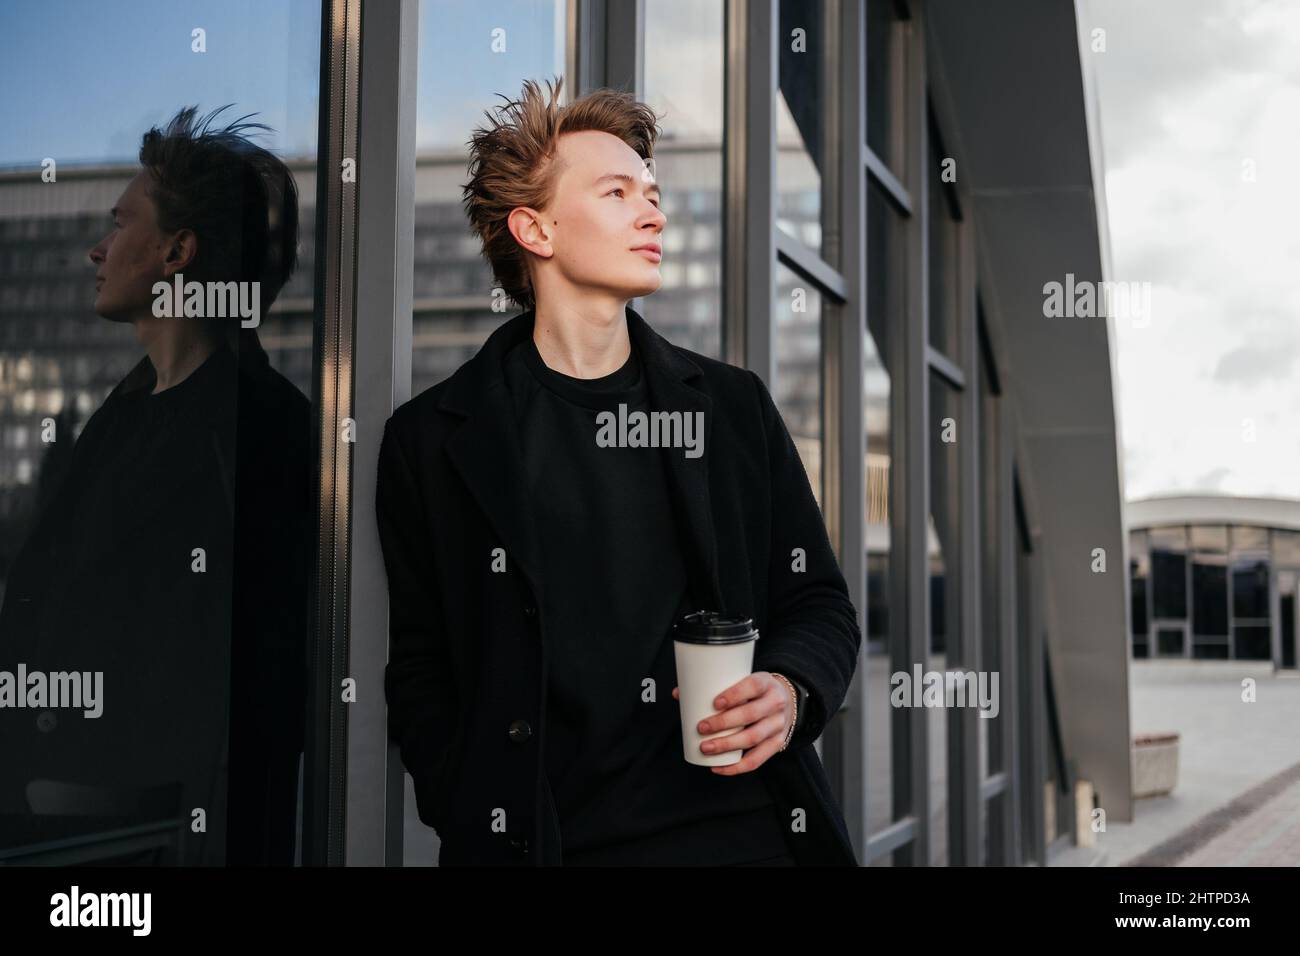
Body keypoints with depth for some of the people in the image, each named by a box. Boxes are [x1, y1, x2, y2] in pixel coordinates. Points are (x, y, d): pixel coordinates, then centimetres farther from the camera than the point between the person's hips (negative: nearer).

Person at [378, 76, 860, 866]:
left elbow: (820, 603, 12)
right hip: (545, 838, -2)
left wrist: (789, 692, -8)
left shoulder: (734, 405, 9)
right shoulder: (432, 440, 3)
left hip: (740, 824, 2)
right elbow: (421, 671, 5)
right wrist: (479, 827, -7)